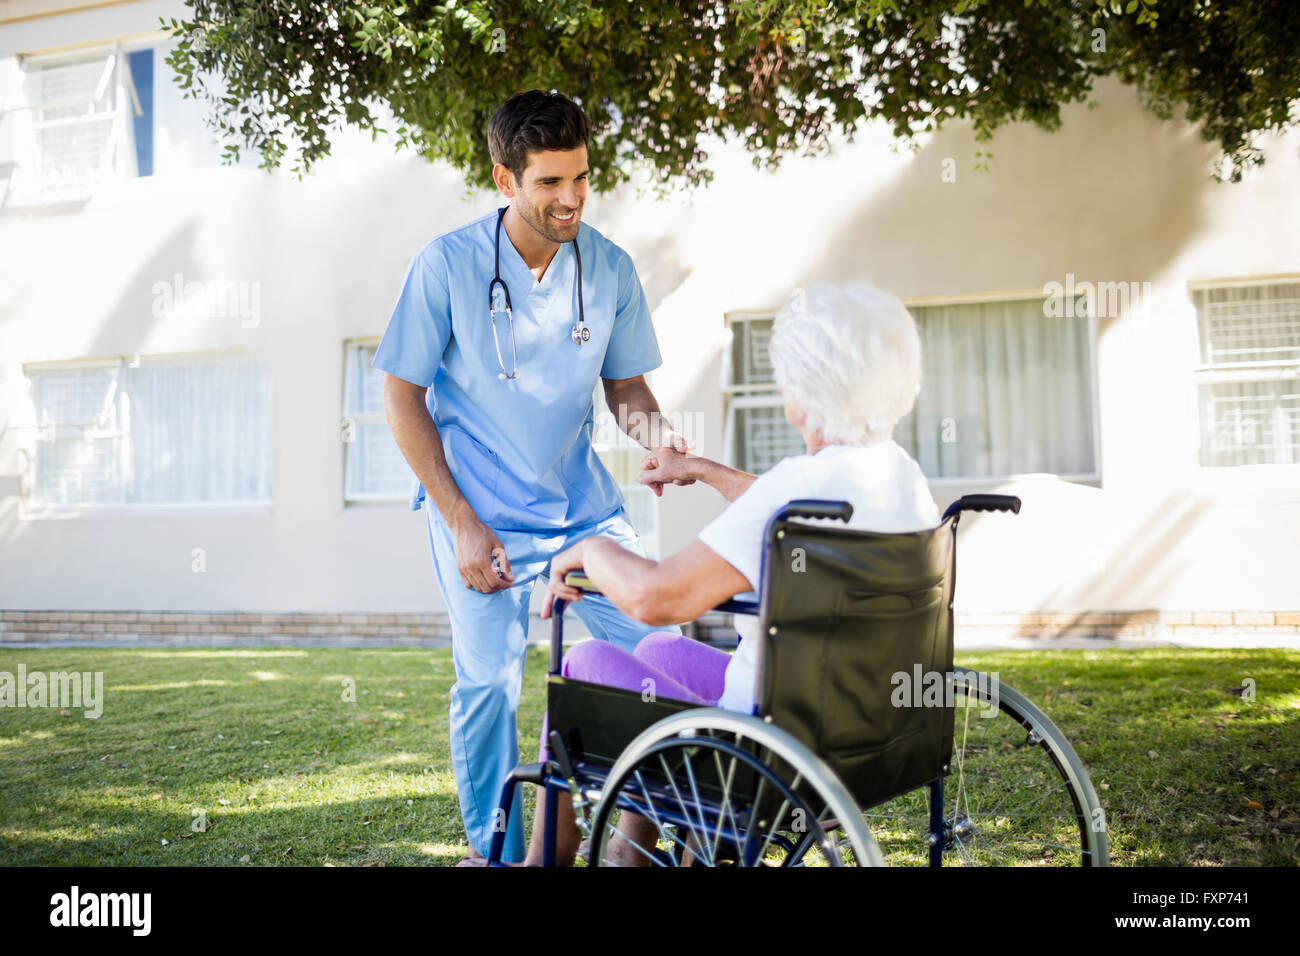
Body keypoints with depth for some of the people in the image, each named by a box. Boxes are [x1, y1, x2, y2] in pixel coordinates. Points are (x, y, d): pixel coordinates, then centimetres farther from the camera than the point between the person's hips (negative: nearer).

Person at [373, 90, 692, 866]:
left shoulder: (610, 268, -1)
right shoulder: (447, 265, -10)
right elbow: (403, 398, -5)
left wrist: (654, 430, -16)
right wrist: (463, 524, -11)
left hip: (585, 503, 3)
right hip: (483, 510, -3)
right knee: (489, 682, -4)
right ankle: (494, 849, 19)